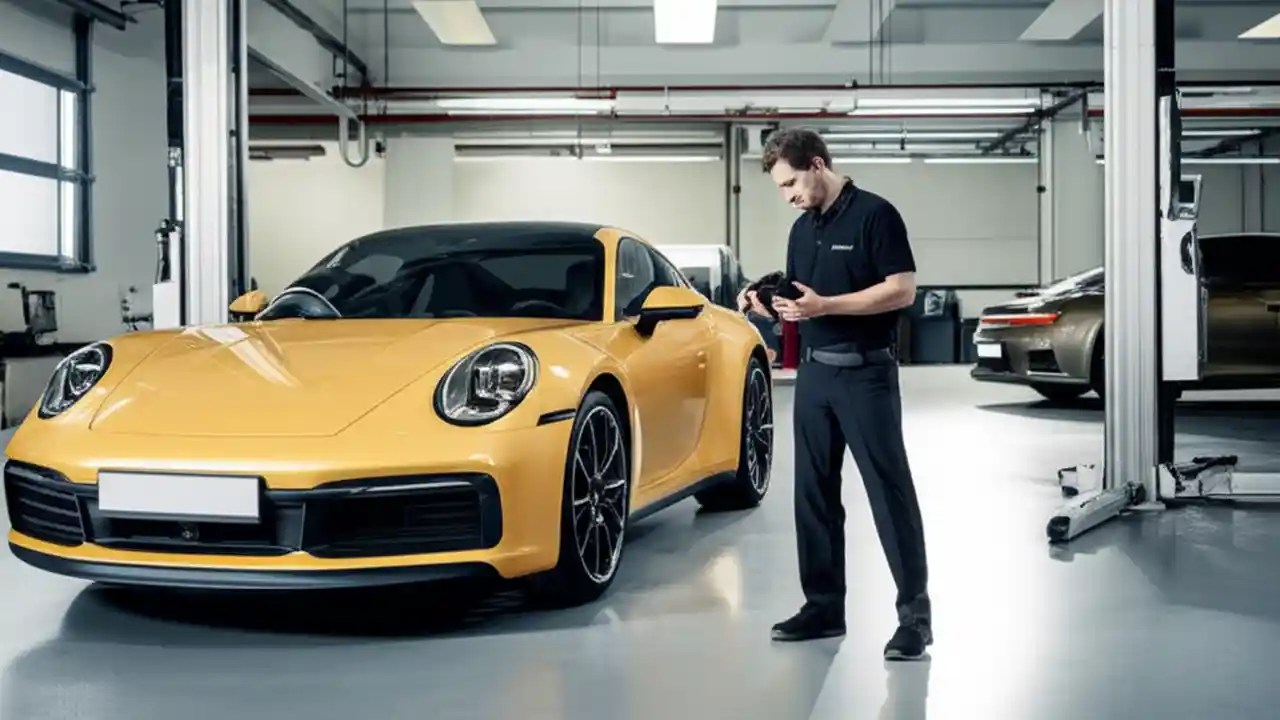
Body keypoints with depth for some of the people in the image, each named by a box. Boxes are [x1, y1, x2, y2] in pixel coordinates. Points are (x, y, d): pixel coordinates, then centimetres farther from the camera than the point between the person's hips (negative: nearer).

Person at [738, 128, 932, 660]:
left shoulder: (874, 214, -8)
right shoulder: (802, 228, 15)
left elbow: (902, 290, -15)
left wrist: (825, 305, -21)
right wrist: (766, 304, -1)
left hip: (865, 373, -8)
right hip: (813, 373, 8)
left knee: (889, 492, -6)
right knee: (813, 493, 9)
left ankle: (915, 612, -1)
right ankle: (823, 606, 18)